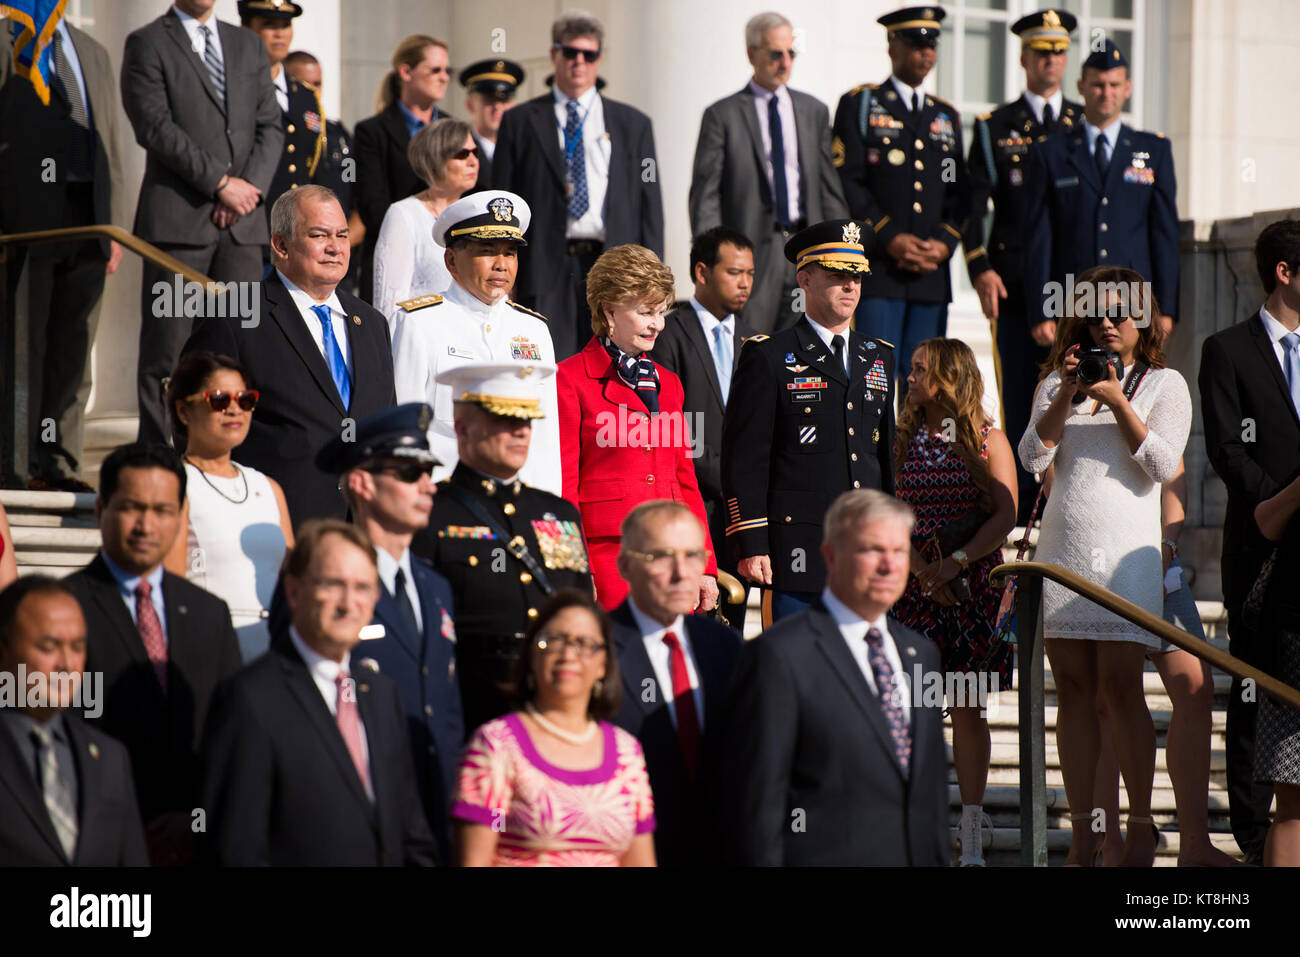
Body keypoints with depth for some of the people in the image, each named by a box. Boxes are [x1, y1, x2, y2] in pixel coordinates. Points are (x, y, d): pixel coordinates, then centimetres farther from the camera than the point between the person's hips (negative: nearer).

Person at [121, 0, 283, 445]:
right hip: (176, 220, -5)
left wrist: (250, 186, -5)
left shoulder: (248, 46, 18)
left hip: (241, 223, 5)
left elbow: (271, 127, 12)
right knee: (167, 350, -3)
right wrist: (220, 183, -13)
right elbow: (155, 126, -10)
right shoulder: (147, 44, 1)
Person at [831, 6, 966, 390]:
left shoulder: (946, 116, 20)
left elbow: (958, 191, 16)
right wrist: (889, 239, -13)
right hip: (878, 270, -4)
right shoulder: (859, 104, 5)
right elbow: (846, 182, -5)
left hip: (932, 272, 4)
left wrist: (944, 243, -3)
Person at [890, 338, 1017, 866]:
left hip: (974, 581, -1)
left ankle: (972, 835, 2)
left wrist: (956, 562, -14)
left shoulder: (989, 440, 3)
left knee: (968, 709, -1)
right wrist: (920, 567, -10)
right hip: (914, 580, 1)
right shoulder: (902, 440, 9)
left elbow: (1006, 514, -3)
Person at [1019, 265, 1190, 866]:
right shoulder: (1058, 382, 16)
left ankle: (1141, 829, -4)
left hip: (1125, 548, -3)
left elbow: (1162, 465, -4)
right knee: (1073, 691, 1)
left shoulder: (1164, 384, 8)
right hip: (1062, 546, 3)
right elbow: (1033, 458, 4)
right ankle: (1082, 833, 3)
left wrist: (1116, 401, -10)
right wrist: (1067, 394, -5)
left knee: (1121, 686, -10)